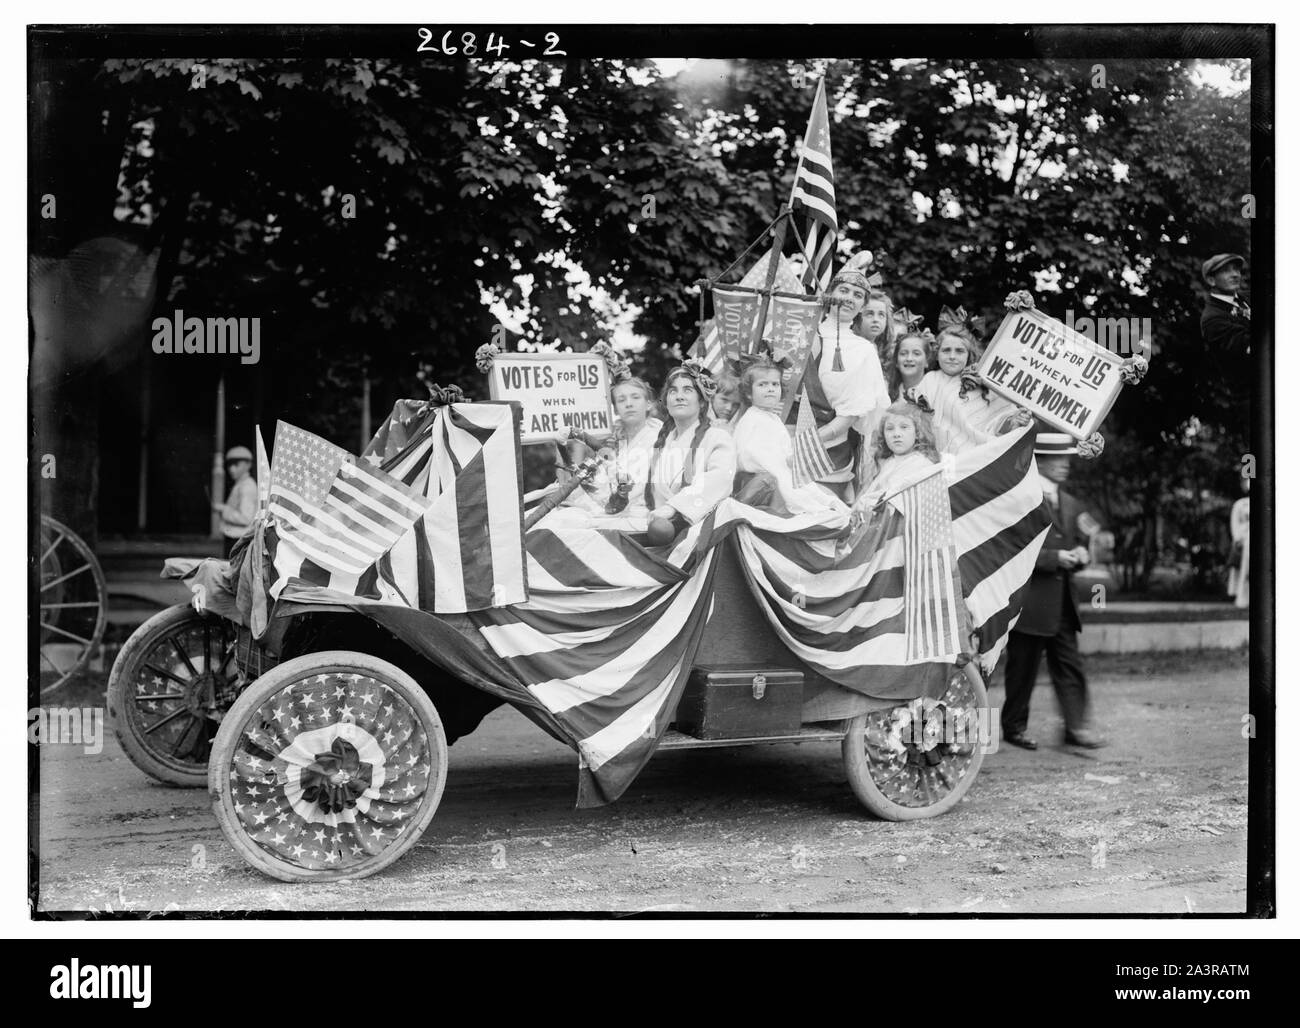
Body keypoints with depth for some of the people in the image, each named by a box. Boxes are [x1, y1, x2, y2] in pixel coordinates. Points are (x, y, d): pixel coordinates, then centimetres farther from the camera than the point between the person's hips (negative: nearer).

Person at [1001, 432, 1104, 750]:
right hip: (1029, 601, -7)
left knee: (1069, 665, 3)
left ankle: (1077, 727, 4)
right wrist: (1055, 558, -19)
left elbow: (1080, 543, 23)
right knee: (1023, 669, 2)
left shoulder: (1069, 503, 16)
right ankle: (1014, 727, 15)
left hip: (1062, 601, 7)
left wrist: (1080, 554, 0)